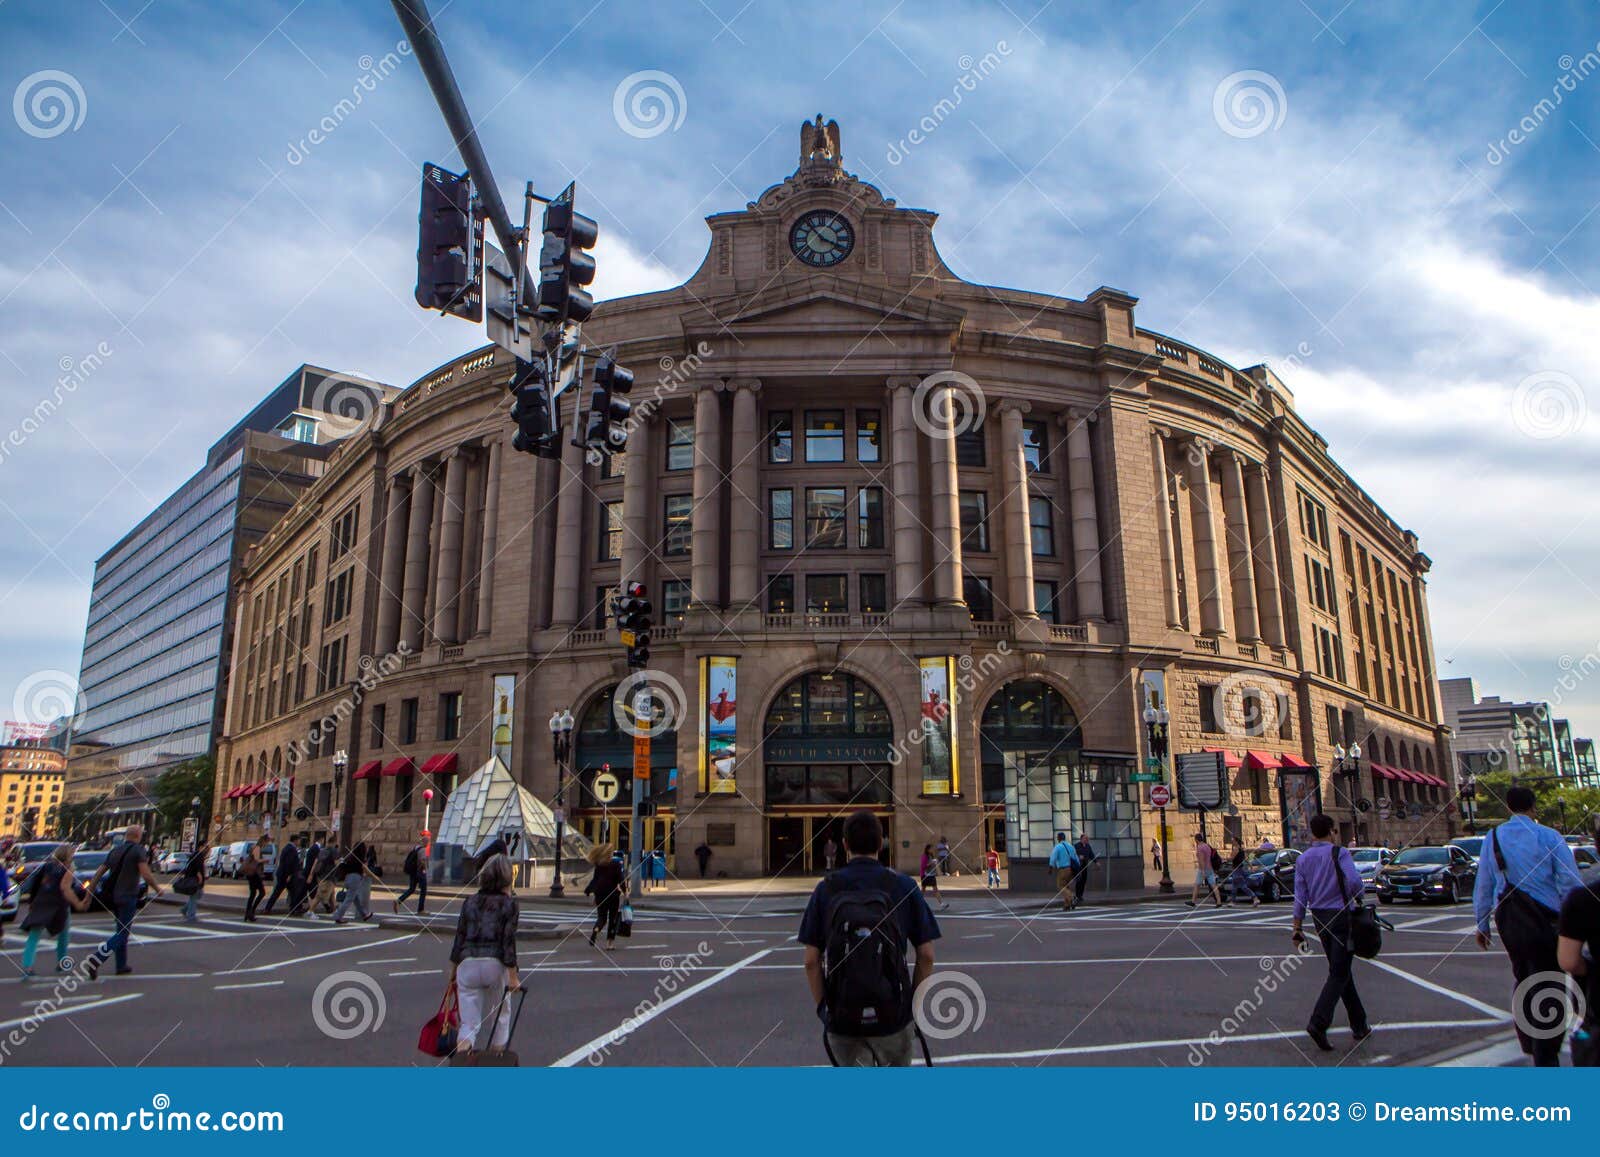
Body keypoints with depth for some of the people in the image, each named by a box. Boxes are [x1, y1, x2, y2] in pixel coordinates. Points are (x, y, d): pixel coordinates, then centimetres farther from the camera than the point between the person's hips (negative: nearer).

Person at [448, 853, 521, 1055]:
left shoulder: (470, 901, 8)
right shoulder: (509, 904, -3)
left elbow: (459, 937, 9)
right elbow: (509, 941, -8)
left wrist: (453, 968, 21)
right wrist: (513, 976, -5)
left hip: (468, 964, 2)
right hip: (495, 963, -2)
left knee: (469, 1022, 8)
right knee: (501, 1015, 21)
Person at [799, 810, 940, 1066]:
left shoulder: (826, 889, -2)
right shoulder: (903, 886, -2)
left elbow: (811, 961, -3)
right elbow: (926, 955, -2)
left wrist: (822, 1008, 7)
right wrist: (914, 1003, 10)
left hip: (840, 1016, 0)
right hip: (894, 1014, 0)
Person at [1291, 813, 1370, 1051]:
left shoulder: (1303, 859, 7)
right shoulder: (1339, 853, -8)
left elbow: (1300, 896, 4)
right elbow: (1354, 881, -24)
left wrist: (1297, 928, 6)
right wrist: (1358, 900, -3)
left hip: (1319, 918, 5)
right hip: (1341, 915, -5)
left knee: (1341, 970, 17)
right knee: (1338, 974, -5)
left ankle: (1359, 1025, 23)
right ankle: (1318, 1023, -18)